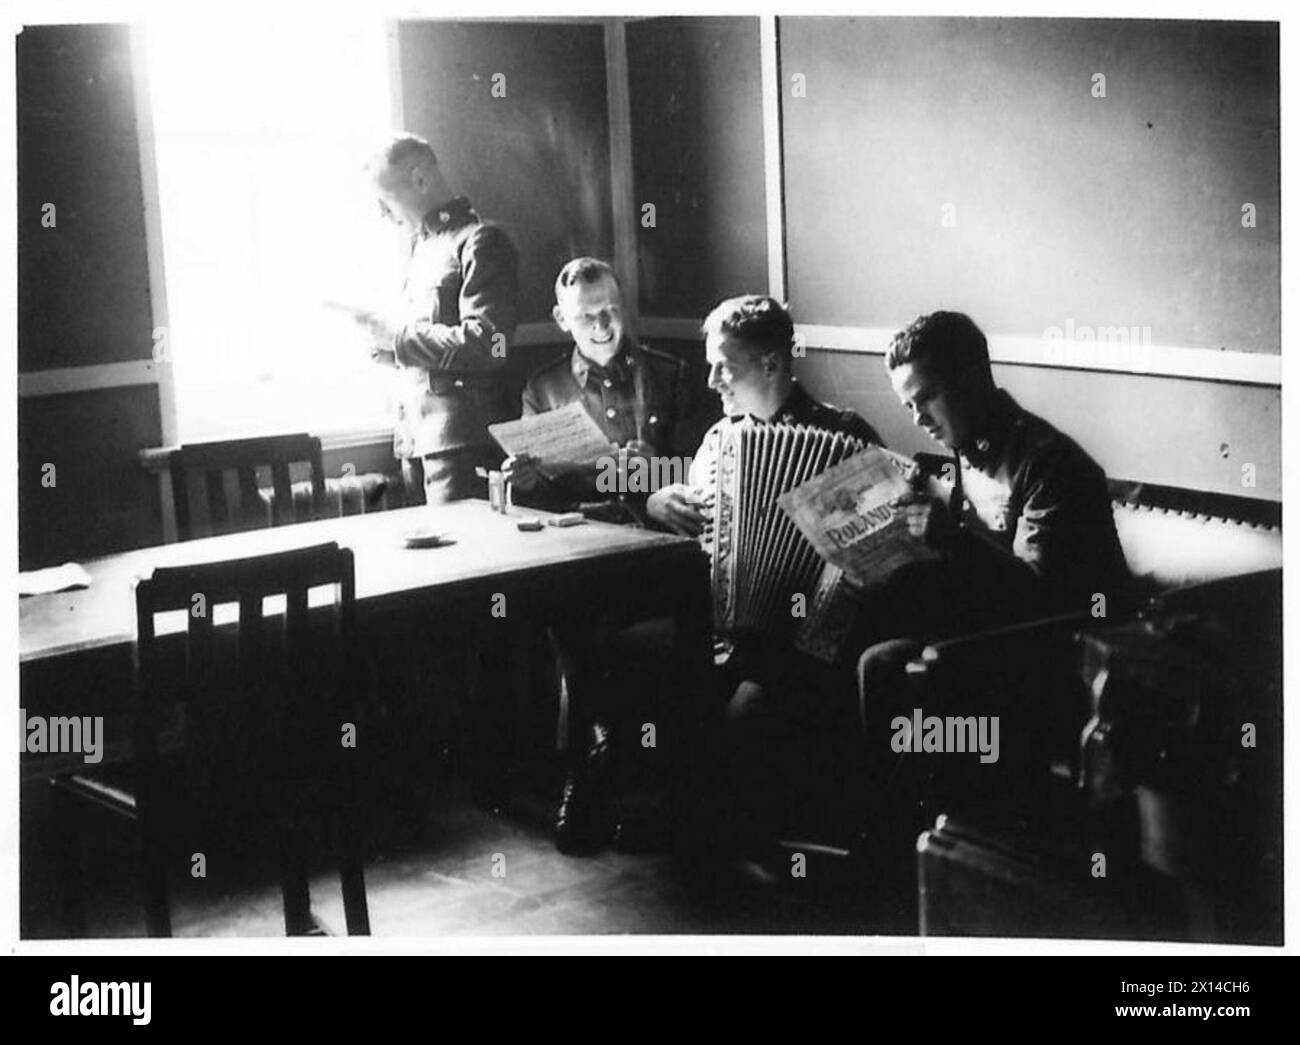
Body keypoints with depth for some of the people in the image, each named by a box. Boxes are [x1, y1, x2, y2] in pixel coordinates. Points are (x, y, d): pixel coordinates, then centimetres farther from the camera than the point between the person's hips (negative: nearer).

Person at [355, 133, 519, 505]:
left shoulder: (479, 241, -7)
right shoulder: (422, 246, 20)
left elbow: (488, 345, -18)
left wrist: (399, 337, -13)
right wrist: (391, 350, 8)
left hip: (461, 437, -8)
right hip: (418, 438, 8)